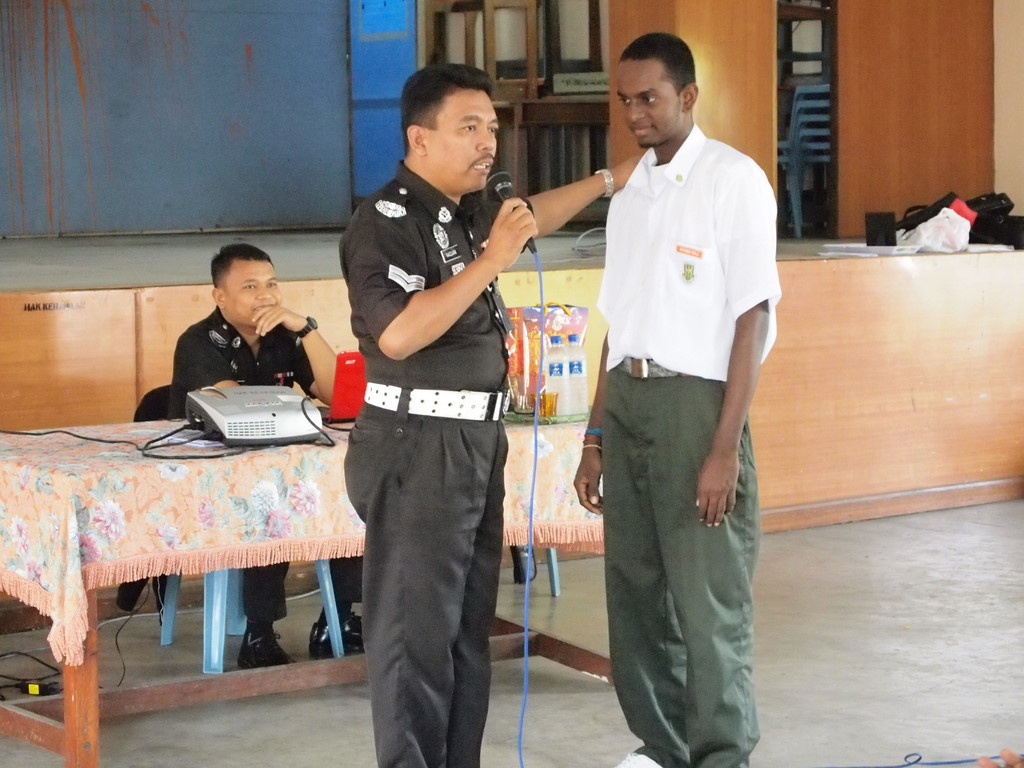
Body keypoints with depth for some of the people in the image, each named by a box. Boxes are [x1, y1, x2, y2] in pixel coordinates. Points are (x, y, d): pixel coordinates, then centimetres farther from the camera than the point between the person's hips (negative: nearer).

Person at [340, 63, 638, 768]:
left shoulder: (466, 211, 11)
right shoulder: (387, 221, -16)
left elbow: (531, 216, 34)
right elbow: (397, 334, -30)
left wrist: (609, 180, 30)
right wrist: (491, 261, -27)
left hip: (477, 443, 9)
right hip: (418, 450, -9)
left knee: (469, 628, 14)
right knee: (417, 630, -6)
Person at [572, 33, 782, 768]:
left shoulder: (734, 179, -6)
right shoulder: (629, 191, 13)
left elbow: (753, 318, -11)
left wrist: (726, 446, -16)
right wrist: (596, 436, 15)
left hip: (695, 400, -7)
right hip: (626, 401, 7)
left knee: (708, 602, -2)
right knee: (636, 591, 12)